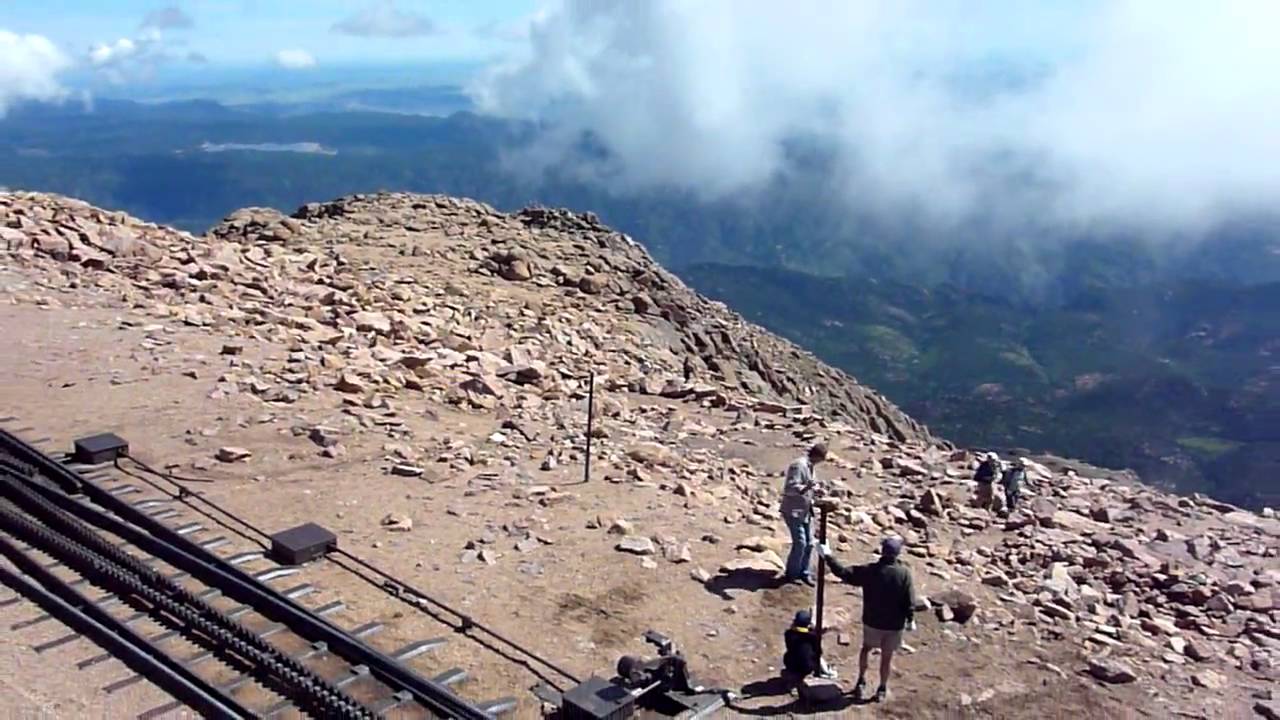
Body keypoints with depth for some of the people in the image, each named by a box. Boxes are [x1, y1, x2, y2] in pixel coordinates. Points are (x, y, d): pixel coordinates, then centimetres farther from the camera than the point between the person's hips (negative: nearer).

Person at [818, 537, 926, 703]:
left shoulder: (869, 570, -16)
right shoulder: (904, 573, -16)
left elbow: (843, 572, -14)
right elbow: (909, 601, -12)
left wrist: (828, 556, -6)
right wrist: (910, 619, 3)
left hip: (872, 621, 1)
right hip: (894, 624, -1)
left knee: (866, 648, 26)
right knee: (887, 657, 16)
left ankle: (861, 681, 27)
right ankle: (882, 689, 29)